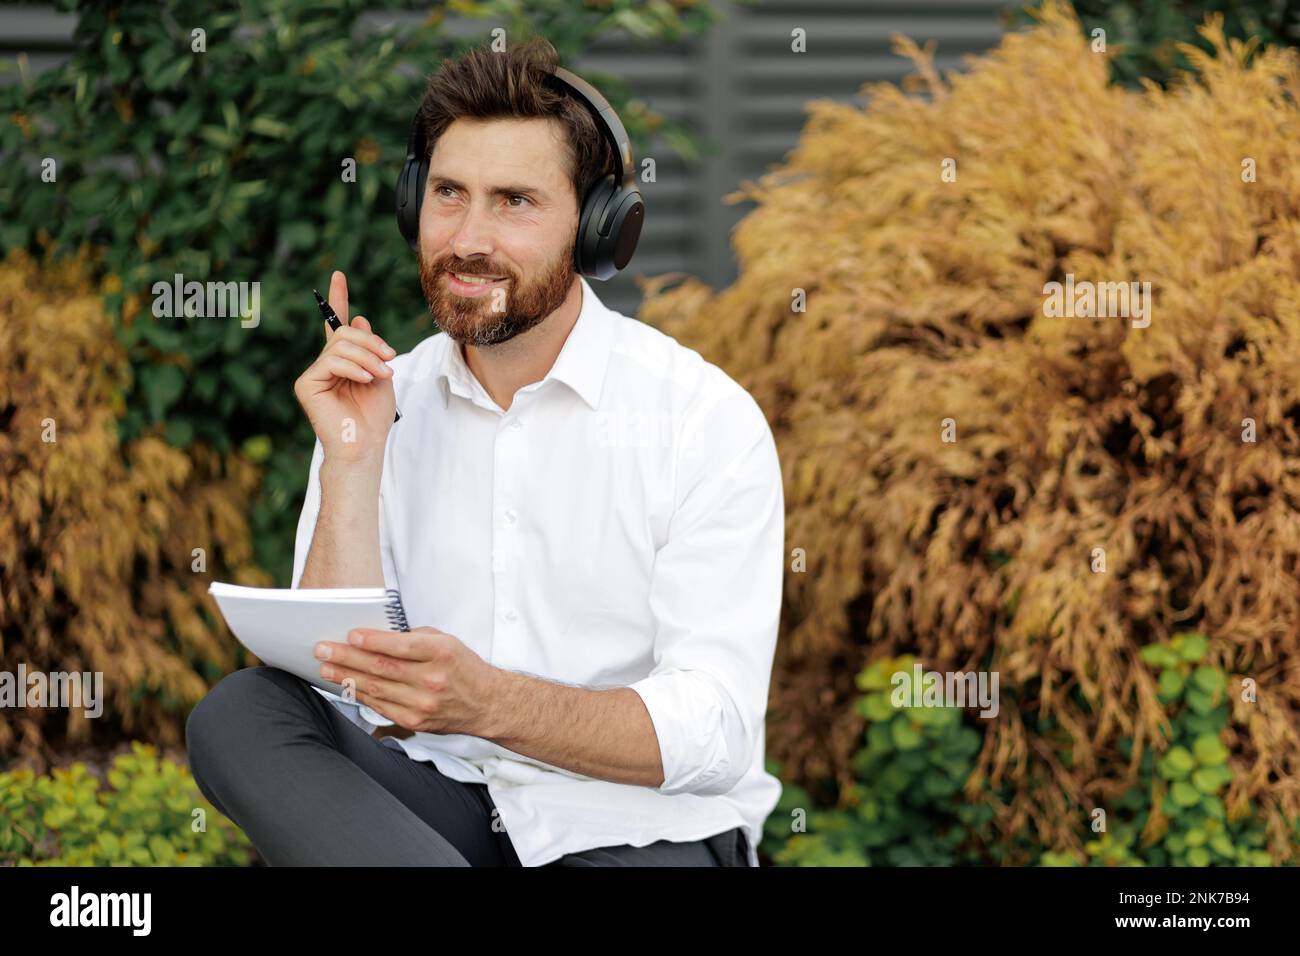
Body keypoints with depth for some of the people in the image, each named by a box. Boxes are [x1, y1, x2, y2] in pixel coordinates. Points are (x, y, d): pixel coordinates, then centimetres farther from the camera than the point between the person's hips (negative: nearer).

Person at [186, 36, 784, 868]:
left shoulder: (707, 419, -7)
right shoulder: (383, 406, 6)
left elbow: (714, 733, -15)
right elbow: (334, 690, -3)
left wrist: (488, 702, -31)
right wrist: (352, 464, -13)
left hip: (642, 829, -6)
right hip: (443, 800, 6)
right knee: (237, 715, -22)